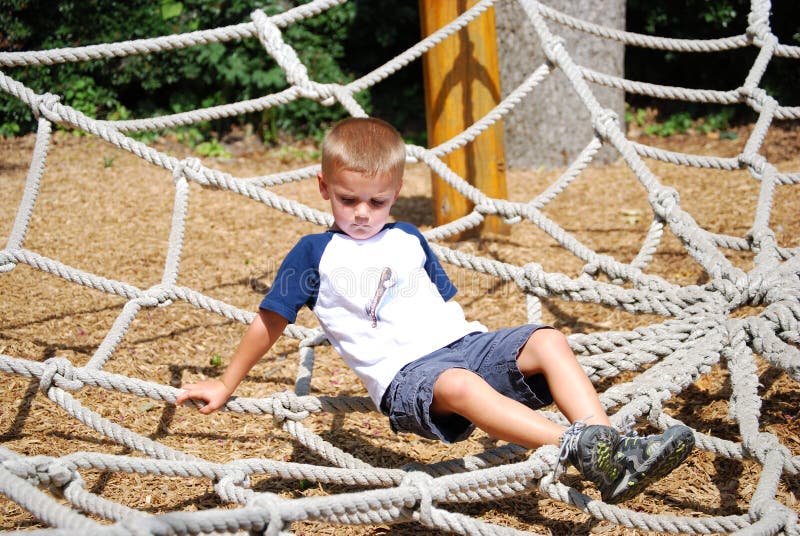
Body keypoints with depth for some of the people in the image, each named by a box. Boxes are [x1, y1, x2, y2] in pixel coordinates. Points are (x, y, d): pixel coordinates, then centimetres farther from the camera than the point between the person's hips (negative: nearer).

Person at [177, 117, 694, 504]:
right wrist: (226, 384, 16)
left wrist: (478, 336, 16)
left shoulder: (408, 240, 24)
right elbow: (270, 321, 13)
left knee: (549, 340, -20)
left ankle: (612, 447, -37)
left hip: (464, 343, 6)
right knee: (459, 385, -40)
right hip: (404, 372, -6)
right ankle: (582, 450, -56)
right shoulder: (316, 254, 10)